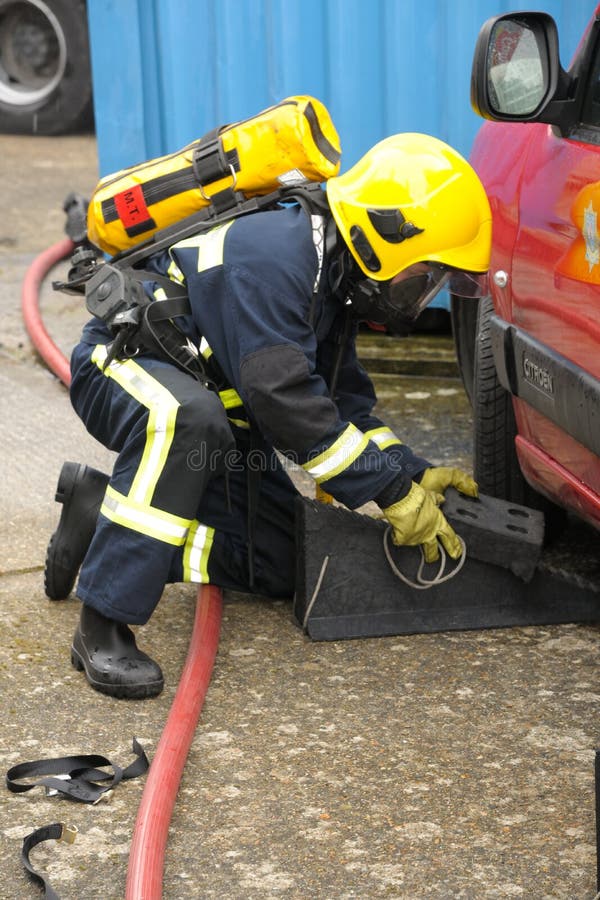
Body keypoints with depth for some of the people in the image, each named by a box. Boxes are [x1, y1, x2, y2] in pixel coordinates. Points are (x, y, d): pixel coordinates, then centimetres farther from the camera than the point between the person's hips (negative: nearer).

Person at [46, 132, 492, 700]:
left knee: (280, 568, 0)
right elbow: (285, 401, -34)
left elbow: (344, 404, 8)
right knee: (187, 417, -44)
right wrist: (393, 494, -29)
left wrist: (412, 474, -5)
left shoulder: (332, 283, 2)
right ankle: (103, 628, -36)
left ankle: (103, 515, 11)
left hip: (212, 406, 9)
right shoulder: (273, 256, -29)